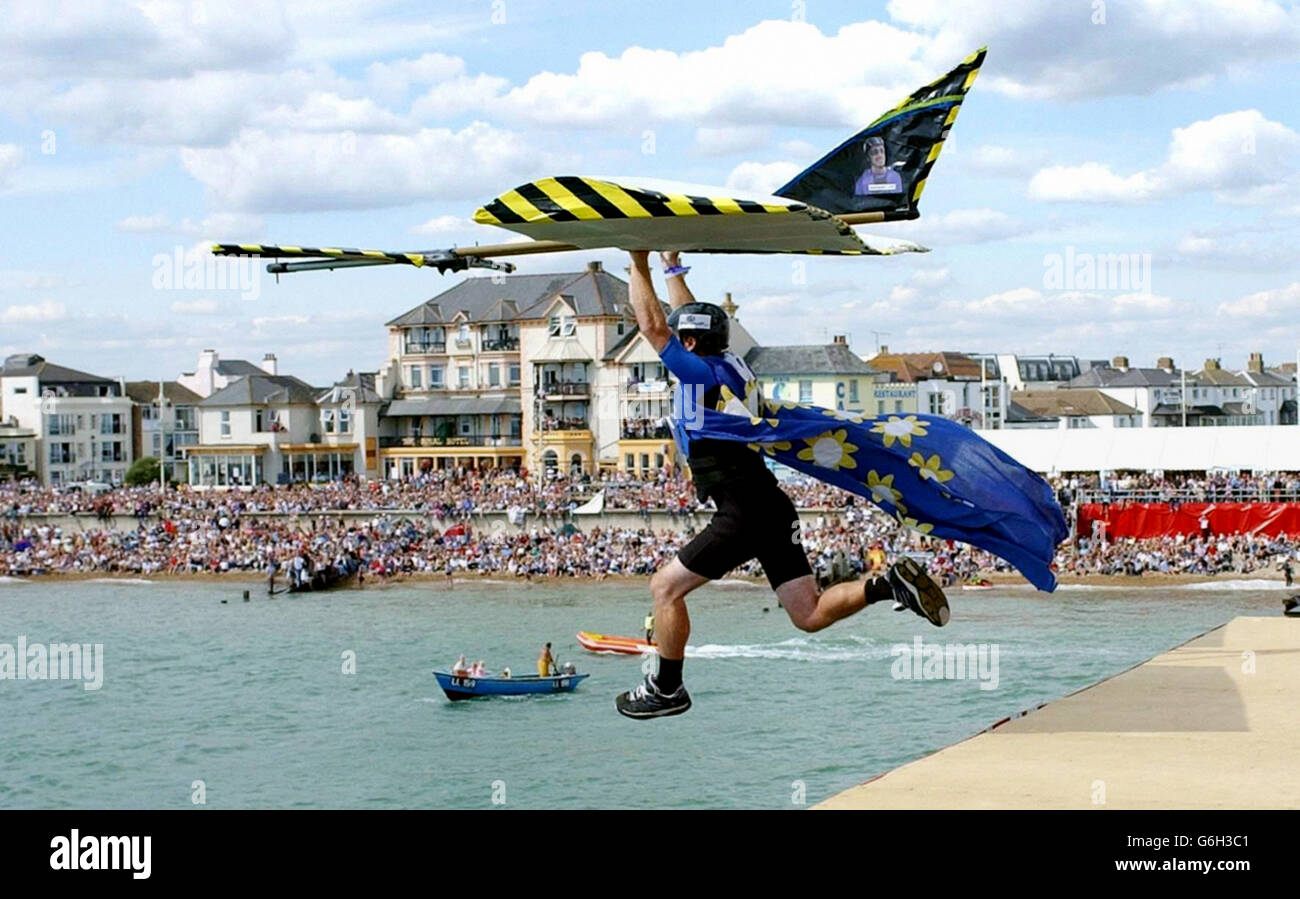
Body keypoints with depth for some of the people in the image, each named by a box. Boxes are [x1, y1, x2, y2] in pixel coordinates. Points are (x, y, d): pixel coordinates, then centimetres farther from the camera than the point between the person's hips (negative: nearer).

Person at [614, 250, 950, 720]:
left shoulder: (705, 374, -9)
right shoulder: (729, 366, 15)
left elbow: (652, 326, -8)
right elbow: (689, 320, 32)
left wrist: (639, 266, 2)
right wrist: (672, 267, 38)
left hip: (745, 514, -9)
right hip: (773, 509, 9)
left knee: (665, 587, 1)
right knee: (810, 615, 8)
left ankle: (667, 689, 6)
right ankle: (890, 583, -6)